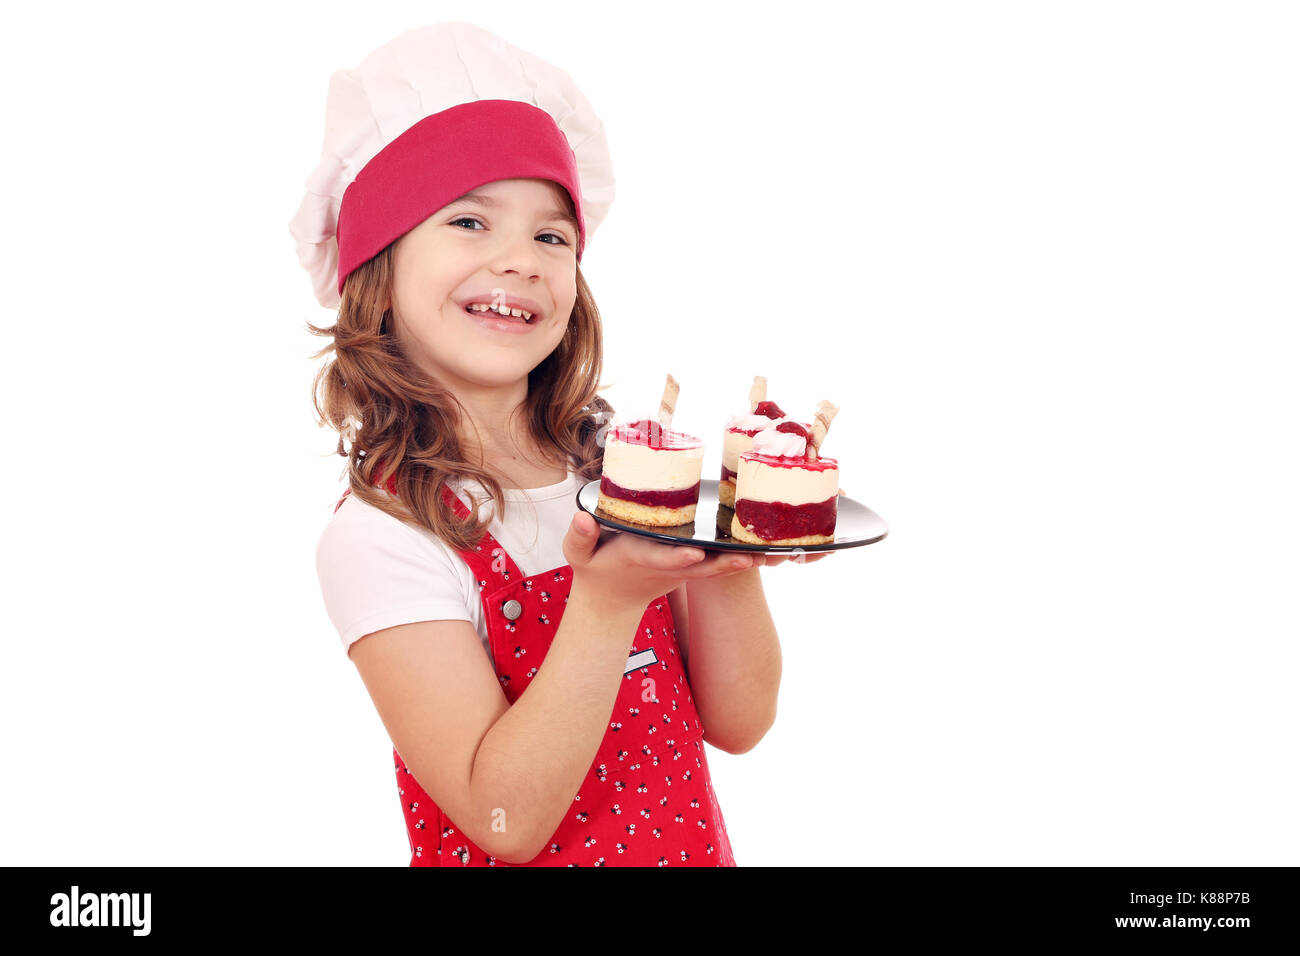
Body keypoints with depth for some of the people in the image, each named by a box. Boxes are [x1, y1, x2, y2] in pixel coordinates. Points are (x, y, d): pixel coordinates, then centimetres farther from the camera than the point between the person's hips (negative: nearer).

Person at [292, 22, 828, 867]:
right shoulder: (379, 536, -20)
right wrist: (607, 599, -33)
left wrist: (725, 559, -22)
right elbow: (505, 818, -24)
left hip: (692, 844, 4)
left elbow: (738, 724, -6)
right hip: (527, 861, -4)